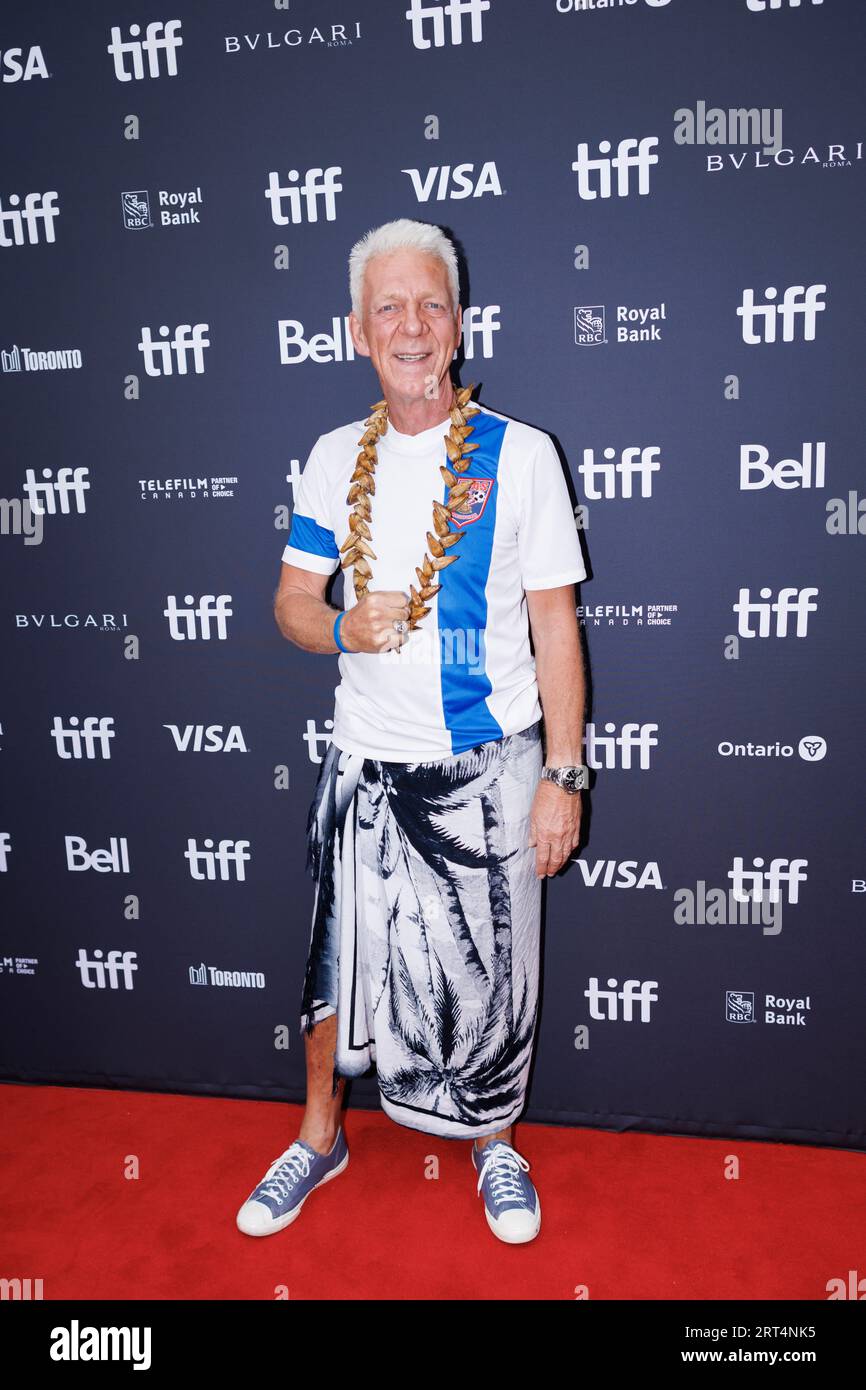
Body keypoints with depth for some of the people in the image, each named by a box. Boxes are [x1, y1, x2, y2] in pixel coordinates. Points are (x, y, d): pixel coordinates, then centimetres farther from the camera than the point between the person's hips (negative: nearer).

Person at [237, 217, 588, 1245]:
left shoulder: (519, 454, -6)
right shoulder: (336, 457, 4)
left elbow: (555, 626, -5)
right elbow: (293, 601, 9)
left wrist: (562, 775, -9)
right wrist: (347, 629, -14)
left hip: (487, 766, -2)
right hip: (366, 759, 3)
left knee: (487, 968, 11)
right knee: (338, 958, 14)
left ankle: (493, 1142, 38)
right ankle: (320, 1137, 39)